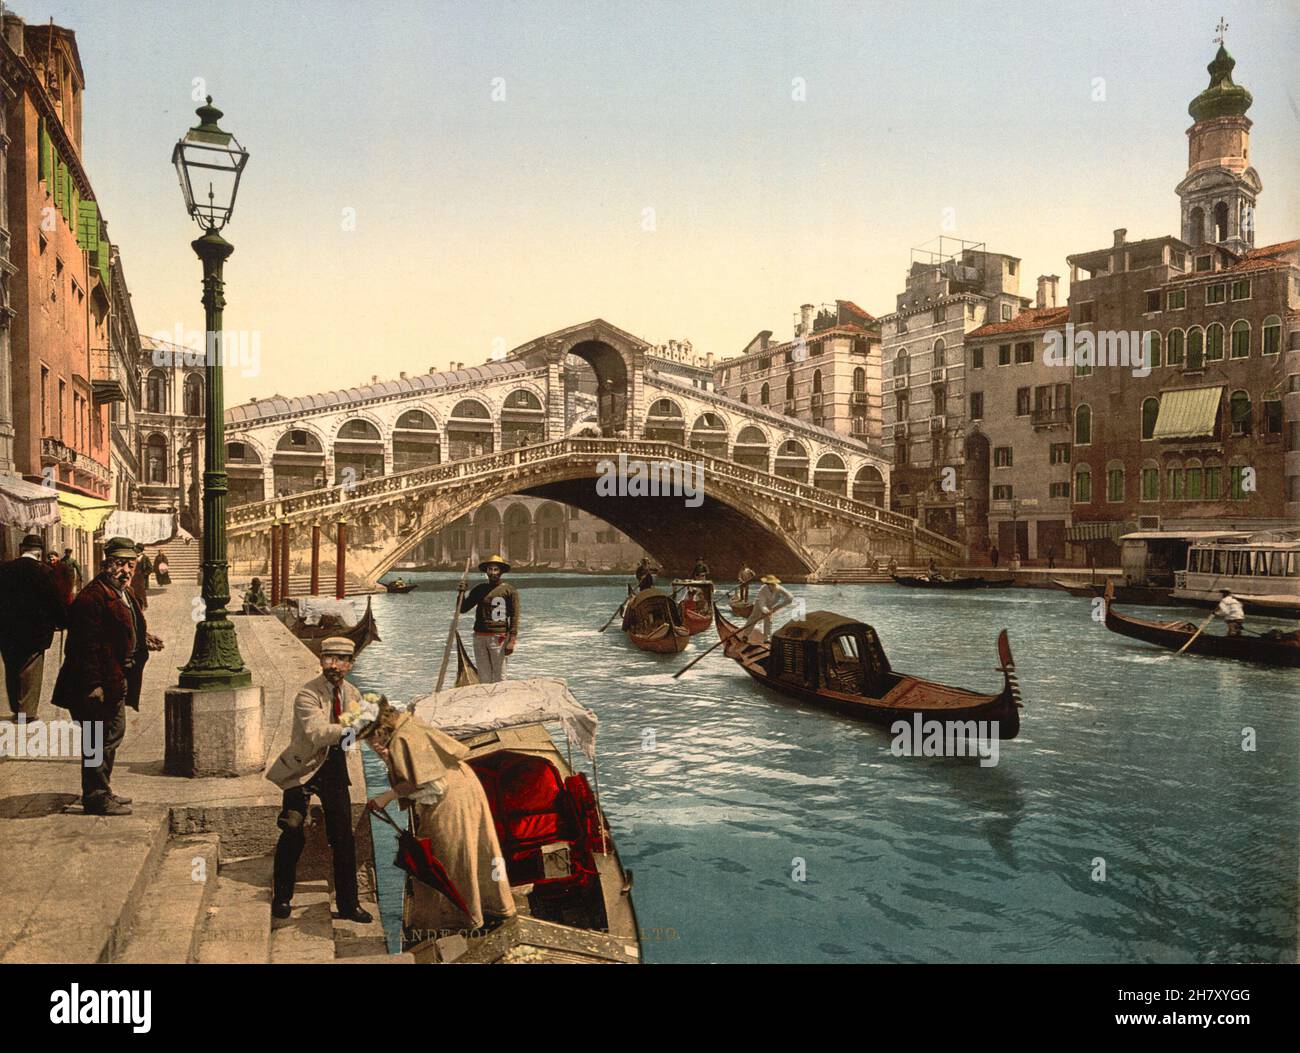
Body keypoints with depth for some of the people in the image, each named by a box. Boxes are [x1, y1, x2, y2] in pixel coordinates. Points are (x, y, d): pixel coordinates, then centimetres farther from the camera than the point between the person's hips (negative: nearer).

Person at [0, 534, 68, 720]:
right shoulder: (45, 572, -15)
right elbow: (59, 602, -12)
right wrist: (62, 622, 4)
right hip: (34, 633, -4)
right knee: (31, 673, 7)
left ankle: (16, 708, 30)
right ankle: (27, 711, 11)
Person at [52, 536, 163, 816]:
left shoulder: (124, 593, 13)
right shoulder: (93, 596, -20)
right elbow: (88, 644, -23)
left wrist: (142, 639, 11)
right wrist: (93, 685, -25)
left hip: (117, 680, 11)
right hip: (100, 683, -11)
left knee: (113, 735, 18)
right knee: (100, 740, -2)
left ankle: (102, 791, 30)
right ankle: (96, 797, 8)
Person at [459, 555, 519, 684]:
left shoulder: (509, 590, 0)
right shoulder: (479, 589, 13)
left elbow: (514, 617, -4)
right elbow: (462, 609, 13)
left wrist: (512, 640, -11)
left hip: (498, 637, -4)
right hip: (479, 637, 4)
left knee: (499, 677, -7)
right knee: (483, 676, 7)